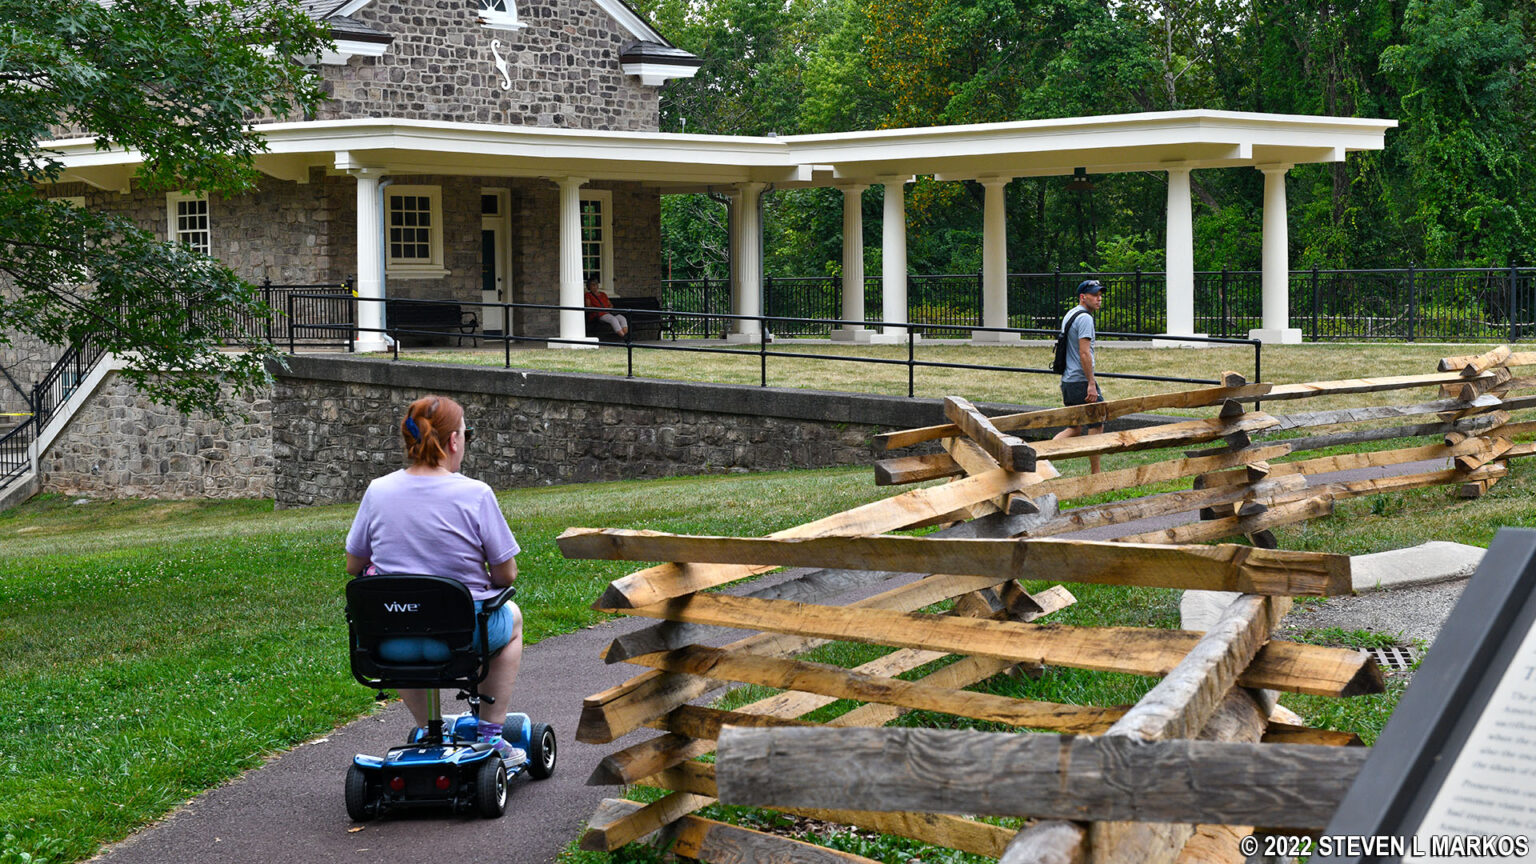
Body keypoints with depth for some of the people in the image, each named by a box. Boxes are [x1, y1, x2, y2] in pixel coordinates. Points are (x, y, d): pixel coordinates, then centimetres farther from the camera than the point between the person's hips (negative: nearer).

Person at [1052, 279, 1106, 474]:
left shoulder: (1068, 316, 17)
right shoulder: (1084, 318, -14)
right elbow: (1084, 353, -21)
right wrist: (1091, 383, -21)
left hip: (1067, 381, 9)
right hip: (1081, 381, -9)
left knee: (1075, 428, 15)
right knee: (1096, 426, 1)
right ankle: (1095, 474, 6)